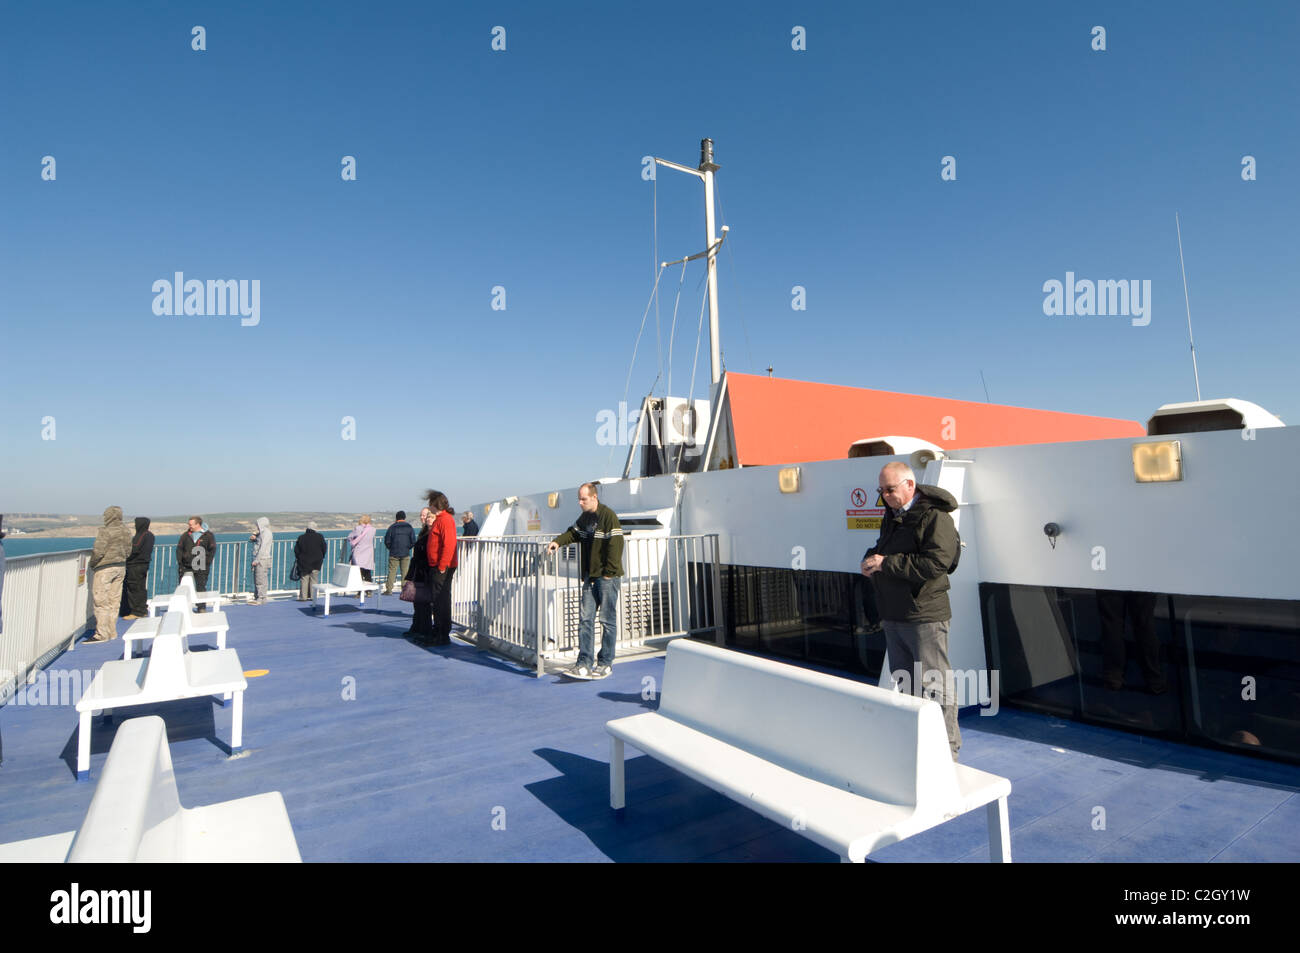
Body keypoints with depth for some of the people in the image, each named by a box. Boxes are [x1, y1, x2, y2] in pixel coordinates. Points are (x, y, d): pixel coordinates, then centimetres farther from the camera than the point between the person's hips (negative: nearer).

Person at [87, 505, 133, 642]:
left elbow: (98, 551, -17)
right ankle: (112, 631, 18)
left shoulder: (105, 531, -15)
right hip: (121, 567, 7)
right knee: (114, 601, 12)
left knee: (101, 601, -2)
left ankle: (102, 633, -1)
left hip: (105, 569, -7)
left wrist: (91, 563, -1)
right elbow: (128, 551, 11)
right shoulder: (126, 531, 7)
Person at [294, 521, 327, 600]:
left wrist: (298, 558, 17)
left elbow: (296, 550, -1)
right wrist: (320, 558, 15)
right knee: (314, 580, 7)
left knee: (304, 580, 7)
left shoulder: (301, 538, -6)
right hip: (316, 564, 0)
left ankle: (303, 597, 6)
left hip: (304, 562, 0)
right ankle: (312, 596, 8)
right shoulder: (319, 537, -8)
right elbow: (324, 549, -1)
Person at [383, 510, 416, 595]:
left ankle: (388, 589, -1)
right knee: (405, 572, 4)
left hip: (394, 553, 0)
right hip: (405, 554, 0)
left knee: (392, 571, 2)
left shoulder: (392, 527, 1)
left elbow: (386, 541, 1)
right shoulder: (409, 527, 1)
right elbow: (413, 541, -1)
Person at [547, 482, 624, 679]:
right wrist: (558, 541, 1)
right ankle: (583, 663, 9)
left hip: (607, 577, -8)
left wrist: (609, 572, -17)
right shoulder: (584, 517, 12)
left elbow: (616, 545, -16)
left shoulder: (608, 516, -13)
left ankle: (605, 663, 12)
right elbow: (573, 533, 21)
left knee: (608, 620, 2)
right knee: (585, 618, 5)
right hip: (590, 576, 8)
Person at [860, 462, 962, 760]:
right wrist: (870, 560, 3)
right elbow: (881, 548, 27)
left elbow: (935, 563, -25)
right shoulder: (891, 516, 14)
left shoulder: (935, 517, -14)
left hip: (924, 616, -9)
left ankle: (947, 747, 14)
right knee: (904, 681, 18)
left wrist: (886, 563, -22)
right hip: (893, 614, 9)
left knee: (934, 683, 0)